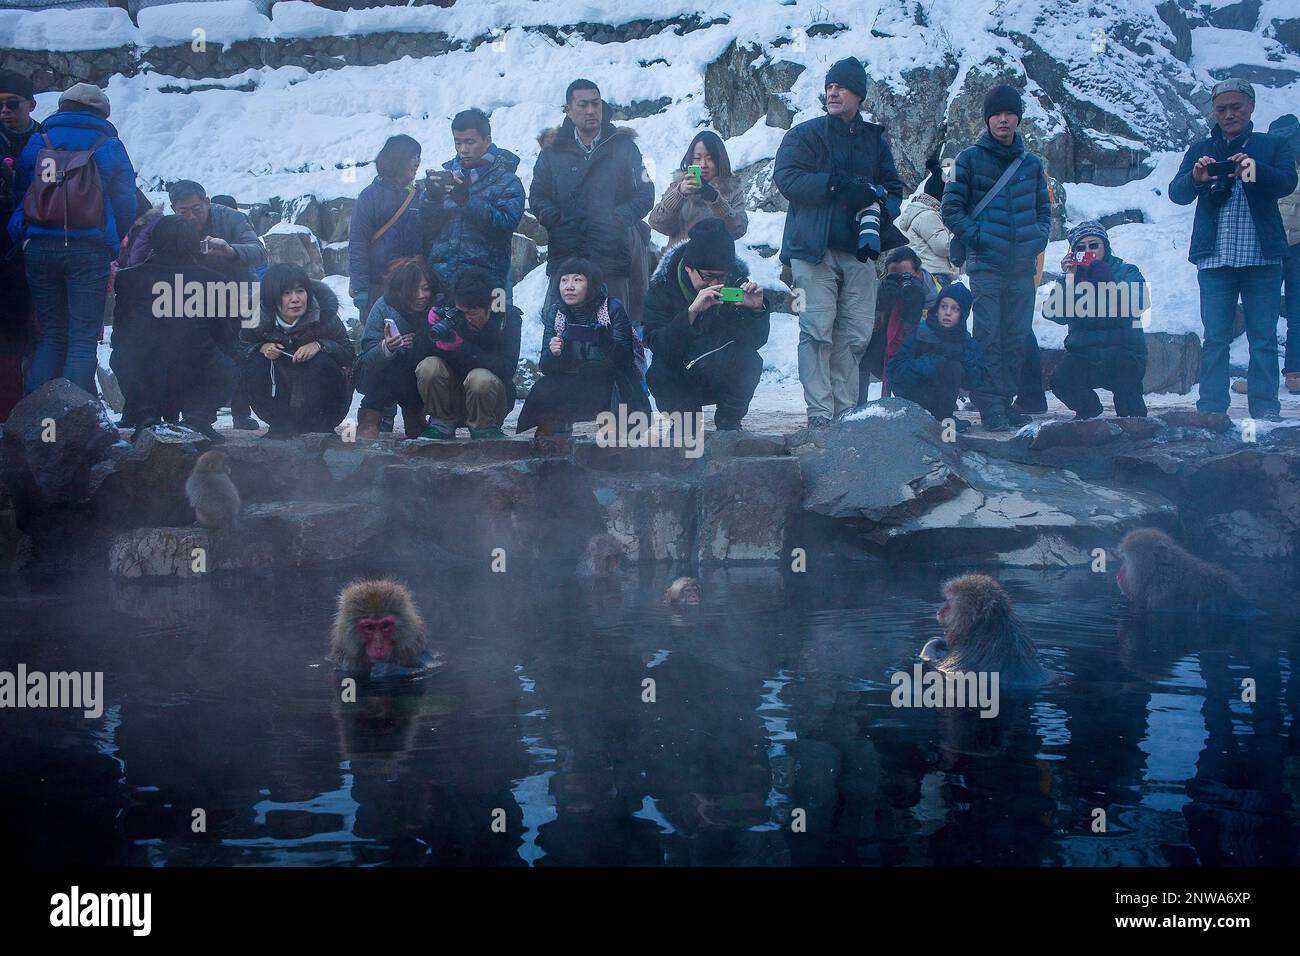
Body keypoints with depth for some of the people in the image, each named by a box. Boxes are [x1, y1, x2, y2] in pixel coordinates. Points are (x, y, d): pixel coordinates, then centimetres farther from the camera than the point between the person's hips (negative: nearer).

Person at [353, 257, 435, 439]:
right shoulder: (384, 306, -18)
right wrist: (386, 348, -43)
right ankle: (369, 417, -15)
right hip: (376, 375, -3)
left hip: (412, 379, 3)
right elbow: (369, 357, -23)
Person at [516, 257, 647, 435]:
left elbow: (624, 359, -15)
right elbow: (545, 367, -3)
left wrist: (605, 341, -35)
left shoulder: (613, 309, -6)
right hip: (568, 384, 3)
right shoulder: (554, 313, 4)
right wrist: (553, 354, -26)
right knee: (541, 392, -26)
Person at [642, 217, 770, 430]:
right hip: (678, 384, -1)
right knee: (657, 375, -31)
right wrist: (692, 312, -41)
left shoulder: (736, 282, -10)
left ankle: (729, 420, -4)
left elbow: (756, 340, -13)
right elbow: (655, 343, -29)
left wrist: (757, 309, -32)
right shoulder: (662, 287, -15)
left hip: (724, 379, 1)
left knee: (750, 362, -28)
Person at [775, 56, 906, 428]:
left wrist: (882, 207, -3)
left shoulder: (875, 140, 17)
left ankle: (845, 409, 10)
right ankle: (819, 414, -10)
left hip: (859, 249, 4)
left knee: (857, 334, 2)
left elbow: (893, 186, 20)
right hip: (814, 248, -4)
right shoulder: (805, 135, 6)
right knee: (817, 331, -10)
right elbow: (786, 177, -8)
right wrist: (837, 185, -18)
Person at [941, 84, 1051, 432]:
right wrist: (979, 237, -9)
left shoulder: (1032, 164, 14)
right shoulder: (969, 159, 2)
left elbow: (1043, 209, 22)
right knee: (988, 336, -7)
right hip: (986, 264, -4)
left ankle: (1007, 400, 16)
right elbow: (951, 209, 0)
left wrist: (1039, 238, 4)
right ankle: (991, 406, -5)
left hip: (1023, 265, 4)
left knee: (1018, 337, 7)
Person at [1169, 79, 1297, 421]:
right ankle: (1211, 409, -1)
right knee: (1215, 339, -2)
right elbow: (1177, 193, 2)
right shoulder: (1201, 151, 14)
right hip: (1215, 259, 1)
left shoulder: (1274, 146, 10)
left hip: (1262, 258, -1)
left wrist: (1255, 170, -27)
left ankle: (1265, 408, 2)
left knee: (1264, 338, -2)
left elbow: (1287, 183, -6)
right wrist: (1195, 177, -22)